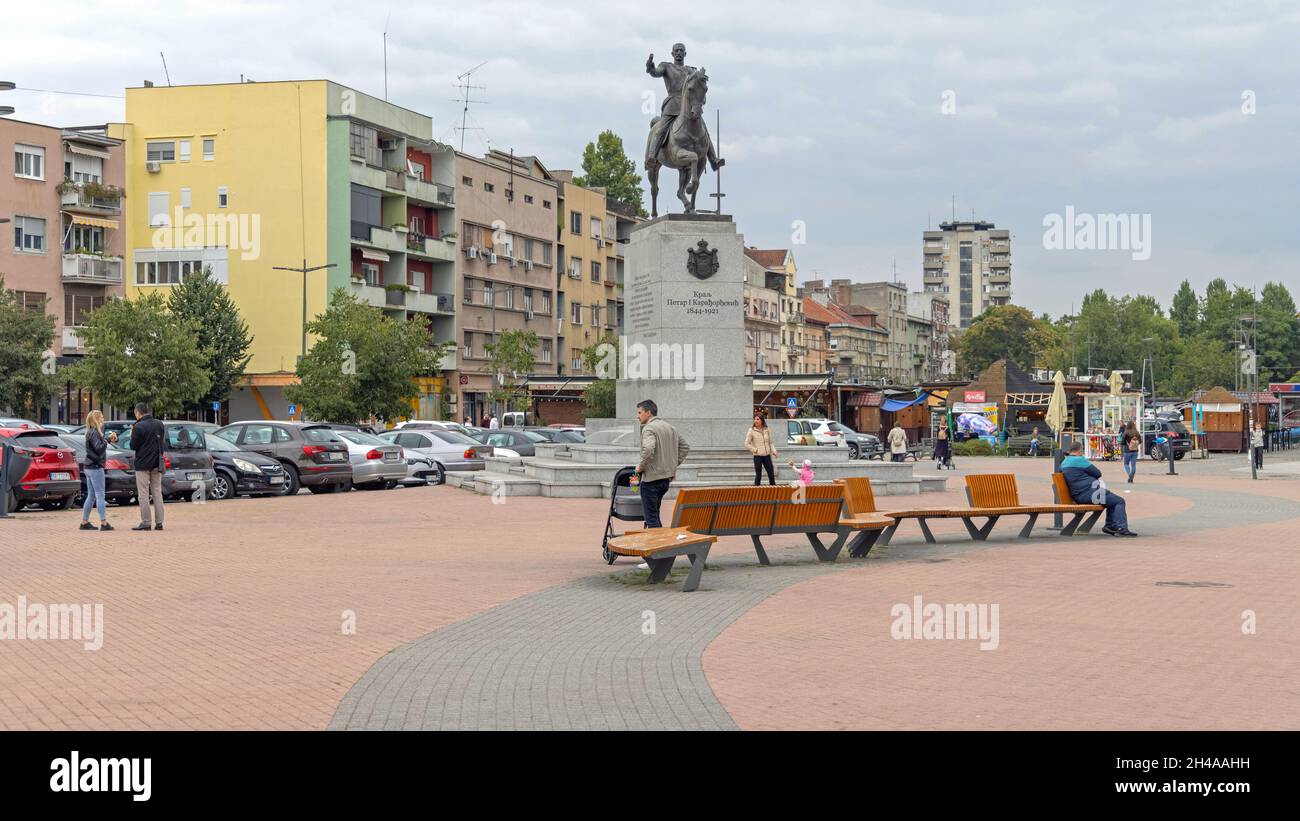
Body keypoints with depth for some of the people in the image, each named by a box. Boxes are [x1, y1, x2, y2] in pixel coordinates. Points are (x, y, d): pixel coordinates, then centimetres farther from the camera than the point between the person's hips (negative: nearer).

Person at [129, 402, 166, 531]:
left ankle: (146, 522, -1)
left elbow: (133, 446, -9)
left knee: (143, 493, 0)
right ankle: (159, 522, 7)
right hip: (157, 463, 6)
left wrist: (132, 435, 6)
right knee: (157, 492, 9)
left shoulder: (139, 427, -14)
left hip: (143, 464, -6)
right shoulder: (159, 424, 6)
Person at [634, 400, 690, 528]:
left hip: (652, 478, -9)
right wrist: (674, 464, 18)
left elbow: (648, 449, -30)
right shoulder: (670, 427, 14)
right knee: (655, 514, 18)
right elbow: (685, 447, 19)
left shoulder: (649, 428, -13)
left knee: (651, 516, -3)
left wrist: (640, 466, -16)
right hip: (667, 477, 9)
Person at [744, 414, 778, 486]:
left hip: (767, 456, 3)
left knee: (771, 475, 3)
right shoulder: (751, 431, -4)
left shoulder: (767, 430, 7)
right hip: (757, 456, -3)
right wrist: (755, 450, -9)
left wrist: (774, 451, 1)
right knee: (758, 475, 1)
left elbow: (770, 443, 15)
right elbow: (746, 444, -4)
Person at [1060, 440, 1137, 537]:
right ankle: (1121, 528, -12)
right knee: (1119, 501, -5)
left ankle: (1110, 525, 20)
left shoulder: (1064, 462, 16)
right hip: (1089, 494, -11)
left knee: (1113, 499, 26)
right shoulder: (1079, 460, -13)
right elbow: (1098, 473, -5)